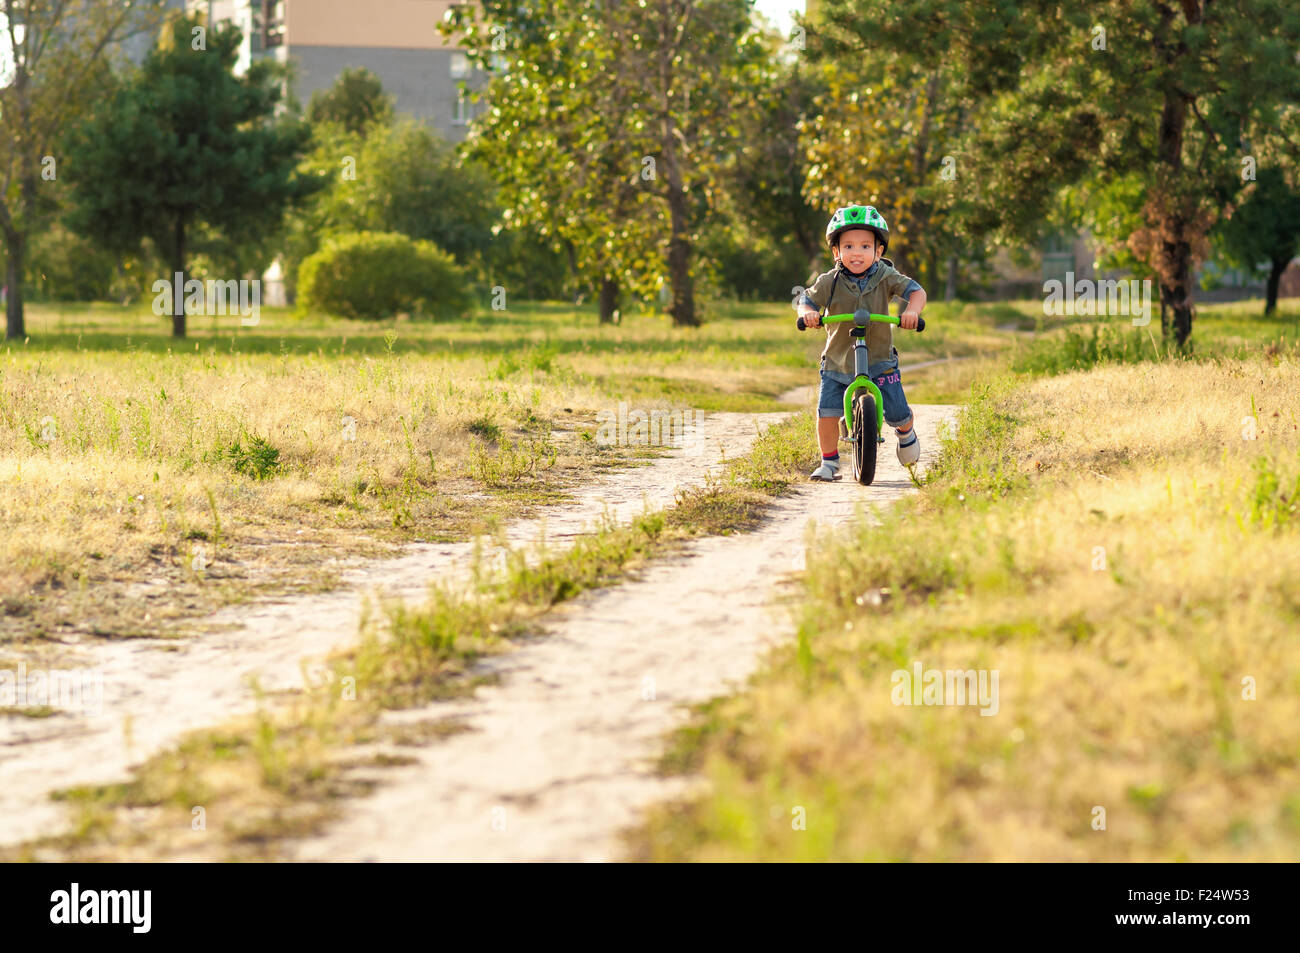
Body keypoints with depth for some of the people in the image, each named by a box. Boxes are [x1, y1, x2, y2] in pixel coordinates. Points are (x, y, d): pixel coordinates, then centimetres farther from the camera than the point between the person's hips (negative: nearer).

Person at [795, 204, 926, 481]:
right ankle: (829, 463, 7)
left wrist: (912, 309, -35)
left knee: (897, 414, -1)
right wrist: (807, 313, -33)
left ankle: (906, 433, 37)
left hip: (880, 361, 0)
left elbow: (916, 290, -13)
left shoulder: (885, 277, -7)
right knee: (827, 412, -14)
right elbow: (805, 300, -9)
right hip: (838, 362, 0)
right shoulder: (830, 282, -8)